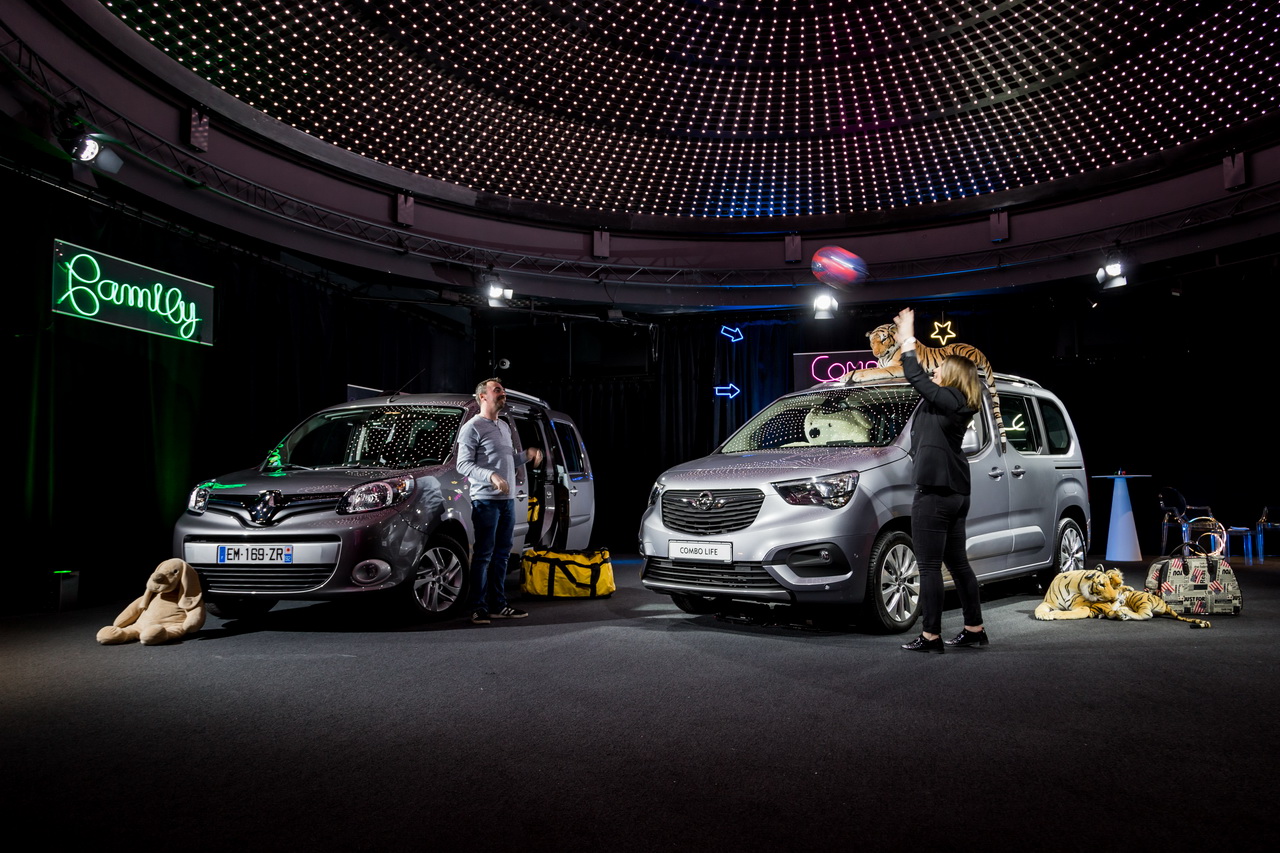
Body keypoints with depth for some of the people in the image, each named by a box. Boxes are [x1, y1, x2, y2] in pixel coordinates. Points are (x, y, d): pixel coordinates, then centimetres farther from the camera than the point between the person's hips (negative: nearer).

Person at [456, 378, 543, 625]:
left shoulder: (504, 426, 19)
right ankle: (478, 608, -1)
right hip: (486, 500, -8)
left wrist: (528, 453, 9)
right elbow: (463, 465, -14)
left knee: (502, 554, 11)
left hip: (508, 499, 8)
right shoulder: (472, 427, -7)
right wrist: (491, 476, -27)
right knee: (484, 554, -7)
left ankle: (498, 605, 19)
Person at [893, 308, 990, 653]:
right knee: (958, 564, 16)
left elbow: (916, 378, -13)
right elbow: (919, 380, 23)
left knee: (929, 567, -6)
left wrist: (908, 341, -1)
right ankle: (974, 630, 22)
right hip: (955, 494, 10)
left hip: (935, 494, -10)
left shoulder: (948, 399, -11)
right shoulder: (957, 405, 16)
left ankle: (931, 636, -2)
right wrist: (906, 343, 25)